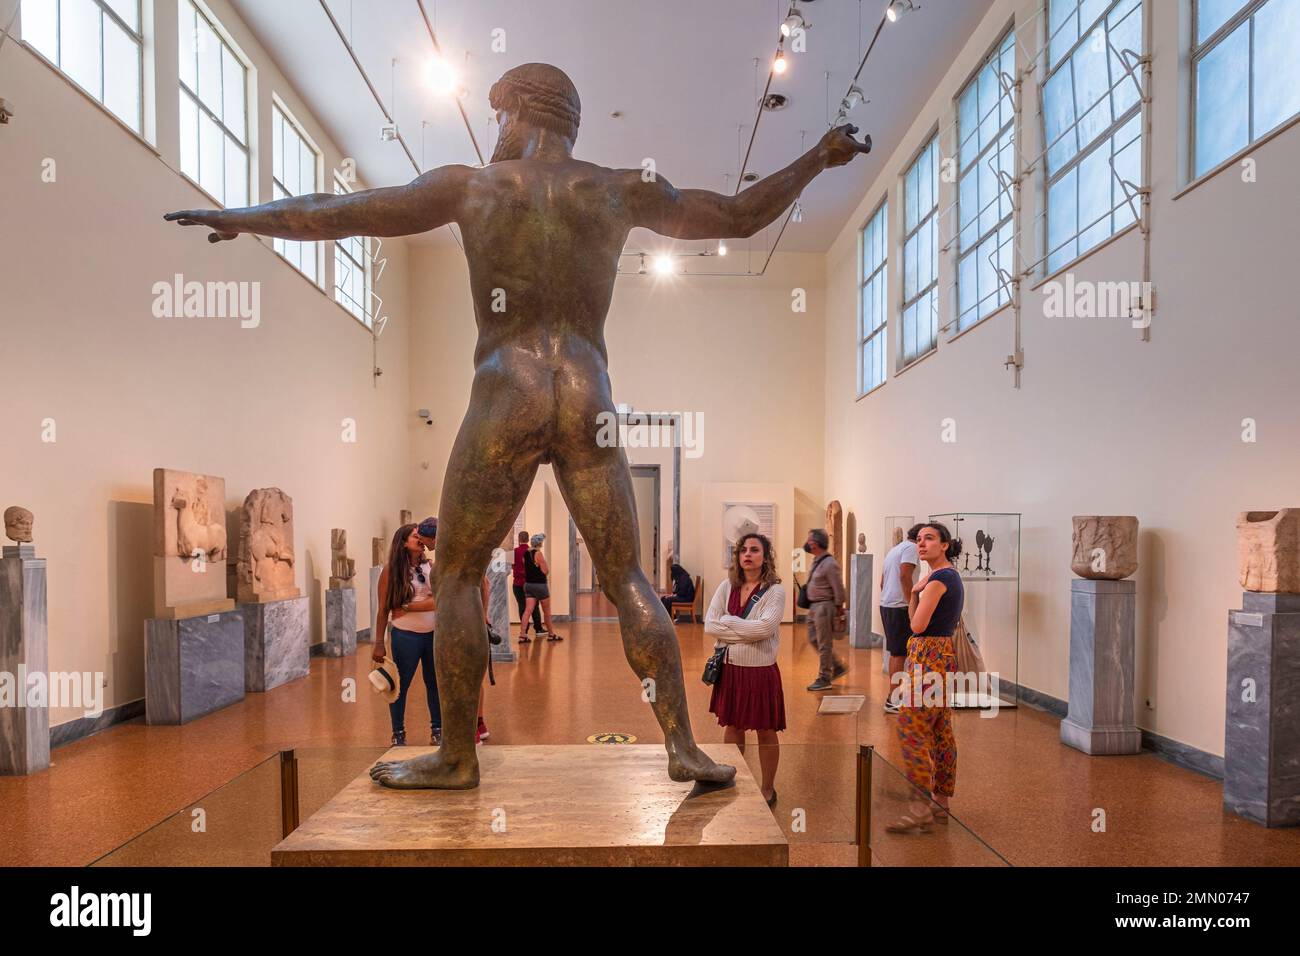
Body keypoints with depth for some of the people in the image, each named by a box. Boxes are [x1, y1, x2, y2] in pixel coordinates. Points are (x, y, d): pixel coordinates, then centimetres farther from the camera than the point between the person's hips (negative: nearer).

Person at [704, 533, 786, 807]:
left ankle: (767, 789, 30)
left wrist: (728, 623, -15)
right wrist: (748, 630, -15)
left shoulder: (775, 591, -10)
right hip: (730, 668, 4)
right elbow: (709, 625, -7)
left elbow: (765, 627, -24)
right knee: (732, 727, 16)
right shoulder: (727, 587, 1)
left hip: (761, 670, -3)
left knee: (765, 732, 11)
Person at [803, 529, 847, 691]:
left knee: (824, 644, 0)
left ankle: (824, 679, 10)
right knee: (813, 639, 16)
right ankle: (838, 667, 28)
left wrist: (837, 609, -13)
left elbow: (838, 589, -17)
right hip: (814, 606, 10)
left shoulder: (829, 564, -19)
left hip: (824, 607, -10)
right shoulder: (817, 560, 10)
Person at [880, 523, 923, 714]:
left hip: (886, 605, 10)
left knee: (895, 653, 16)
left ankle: (894, 695, 23)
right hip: (899, 607, -10)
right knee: (900, 654, -5)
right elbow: (905, 576, -21)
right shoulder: (911, 548, -8)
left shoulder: (895, 548, 21)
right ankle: (893, 700, -2)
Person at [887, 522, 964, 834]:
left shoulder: (938, 578, -15)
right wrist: (915, 594, 2)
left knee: (912, 729, -7)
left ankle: (921, 808, -5)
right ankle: (941, 803, 21)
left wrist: (918, 594, -1)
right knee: (941, 731, 13)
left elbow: (917, 625, -14)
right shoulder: (953, 576, 16)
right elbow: (914, 620, 18)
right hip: (945, 655, 11)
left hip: (928, 657, -11)